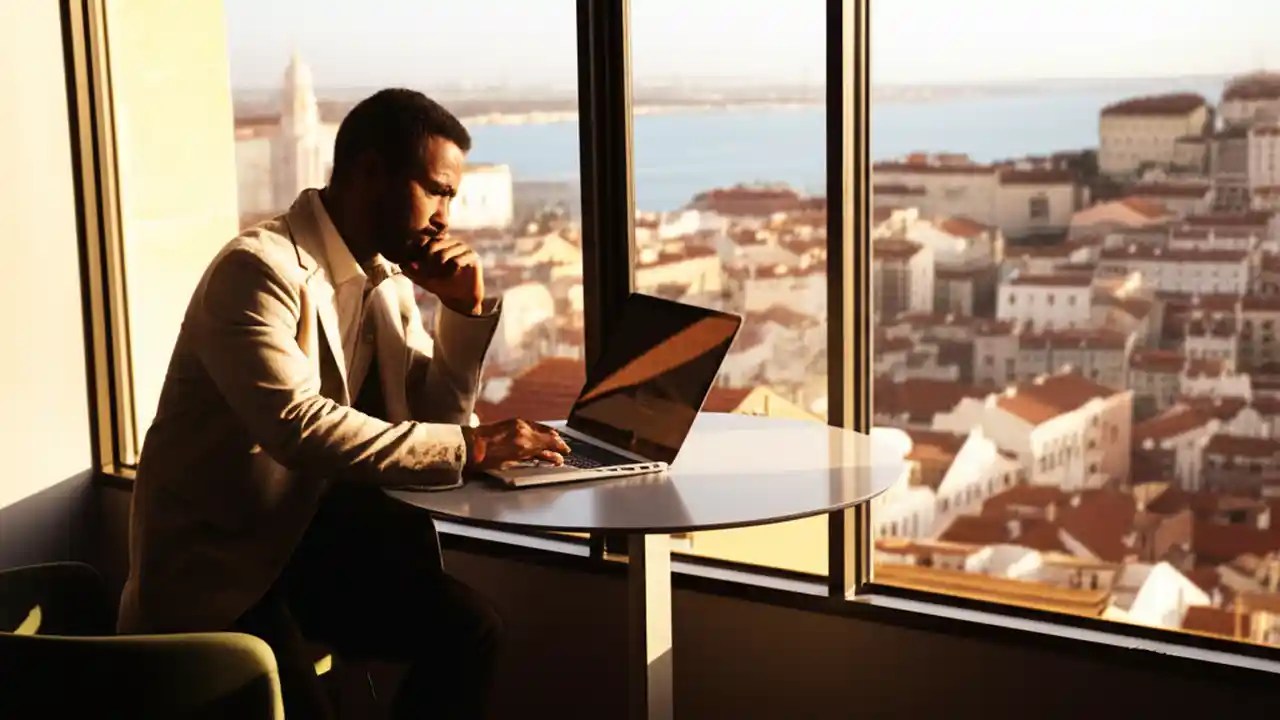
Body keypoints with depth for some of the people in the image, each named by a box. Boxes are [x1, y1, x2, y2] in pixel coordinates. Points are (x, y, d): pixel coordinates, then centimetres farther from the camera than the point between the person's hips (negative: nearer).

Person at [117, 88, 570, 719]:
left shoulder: (384, 279, 6)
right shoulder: (260, 268, -20)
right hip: (216, 562, -7)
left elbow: (434, 415, 12)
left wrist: (465, 310, -4)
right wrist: (469, 449, -31)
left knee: (467, 626, -11)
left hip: (306, 531, 7)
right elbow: (298, 425, -32)